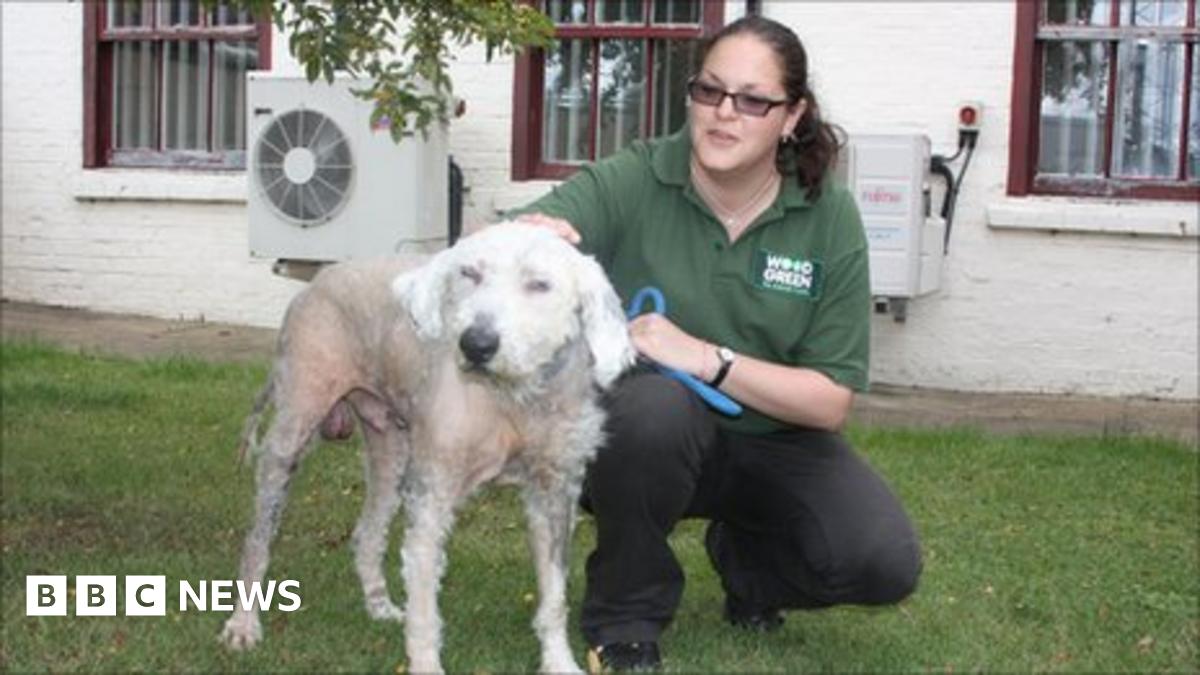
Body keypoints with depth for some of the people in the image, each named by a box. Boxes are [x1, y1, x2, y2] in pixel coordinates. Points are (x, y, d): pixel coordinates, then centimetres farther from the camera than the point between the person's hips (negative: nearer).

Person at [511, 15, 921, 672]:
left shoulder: (830, 218, -11)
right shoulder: (632, 182, -16)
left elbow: (831, 400, -12)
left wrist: (707, 358, -27)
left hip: (771, 440, 2)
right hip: (647, 434, -2)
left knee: (884, 563, -21)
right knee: (653, 405, -37)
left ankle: (745, 558, 14)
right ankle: (625, 617, -9)